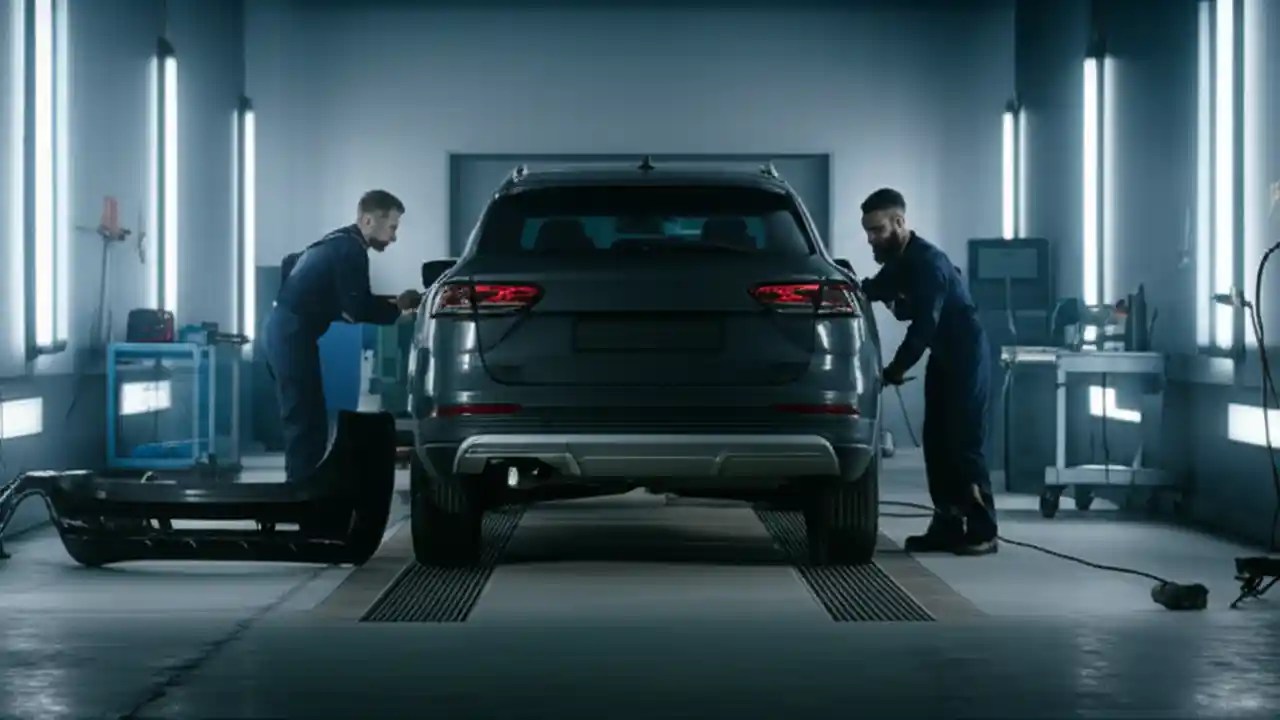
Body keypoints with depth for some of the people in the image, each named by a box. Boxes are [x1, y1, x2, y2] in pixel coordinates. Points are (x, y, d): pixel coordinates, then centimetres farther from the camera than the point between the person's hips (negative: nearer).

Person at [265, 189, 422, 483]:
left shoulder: (339, 242, 17)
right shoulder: (351, 249, -14)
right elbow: (359, 310, -16)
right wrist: (398, 307, -2)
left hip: (283, 328, 10)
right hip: (293, 334, -10)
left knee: (302, 421, 15)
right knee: (307, 423, -8)